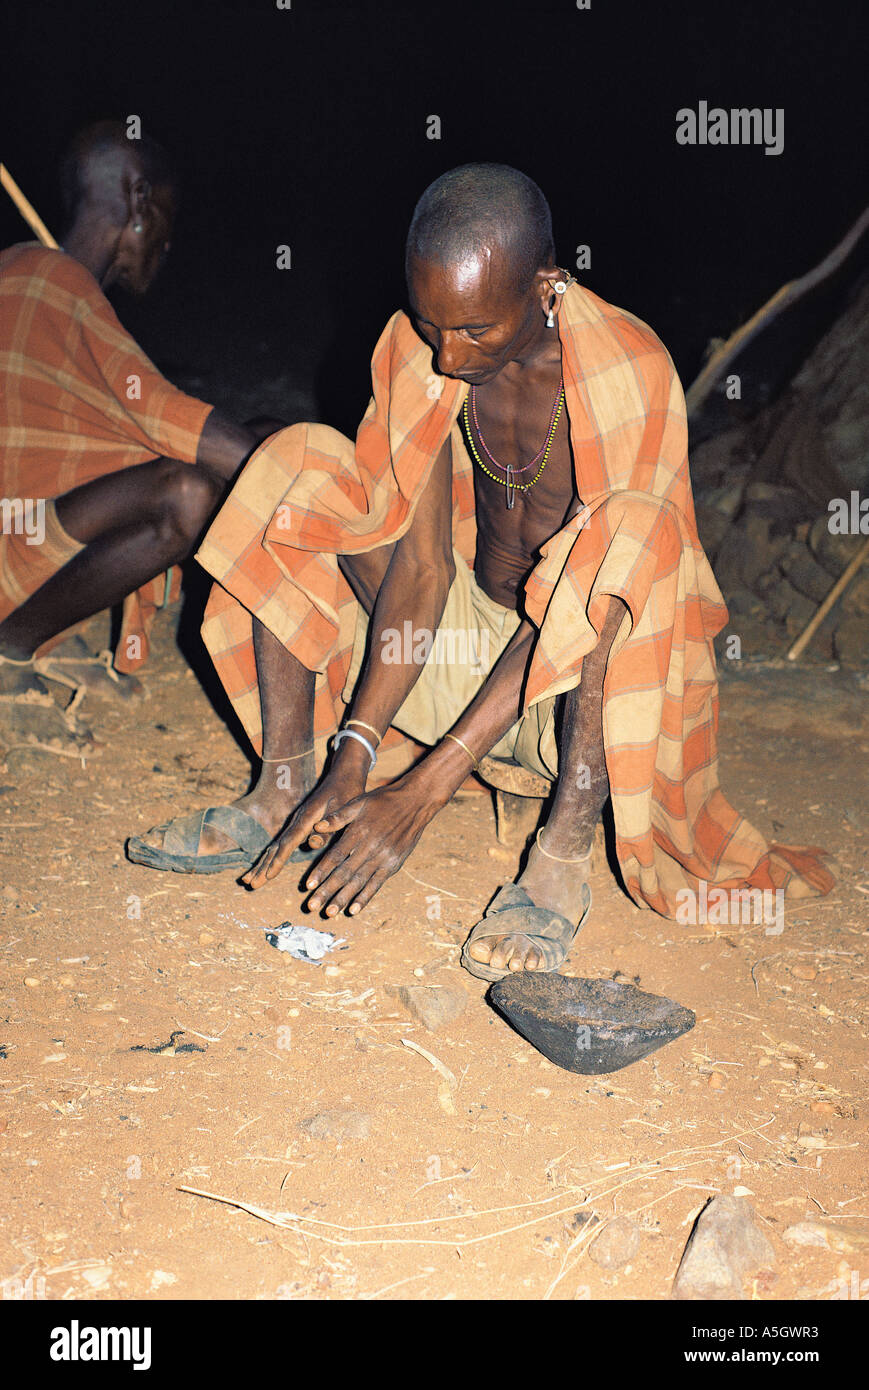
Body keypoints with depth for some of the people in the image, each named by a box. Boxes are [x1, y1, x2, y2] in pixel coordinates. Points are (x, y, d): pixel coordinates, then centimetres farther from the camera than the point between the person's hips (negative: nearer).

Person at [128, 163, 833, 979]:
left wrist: (419, 795, -31)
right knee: (300, 461, -9)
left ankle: (562, 858, -30)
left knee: (636, 526, -36)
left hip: (589, 675, -5)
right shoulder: (416, 347, -10)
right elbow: (421, 561, -12)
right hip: (468, 637, 5)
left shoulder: (628, 374, -24)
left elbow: (571, 602, -28)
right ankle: (284, 794, -11)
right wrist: (353, 753, -22)